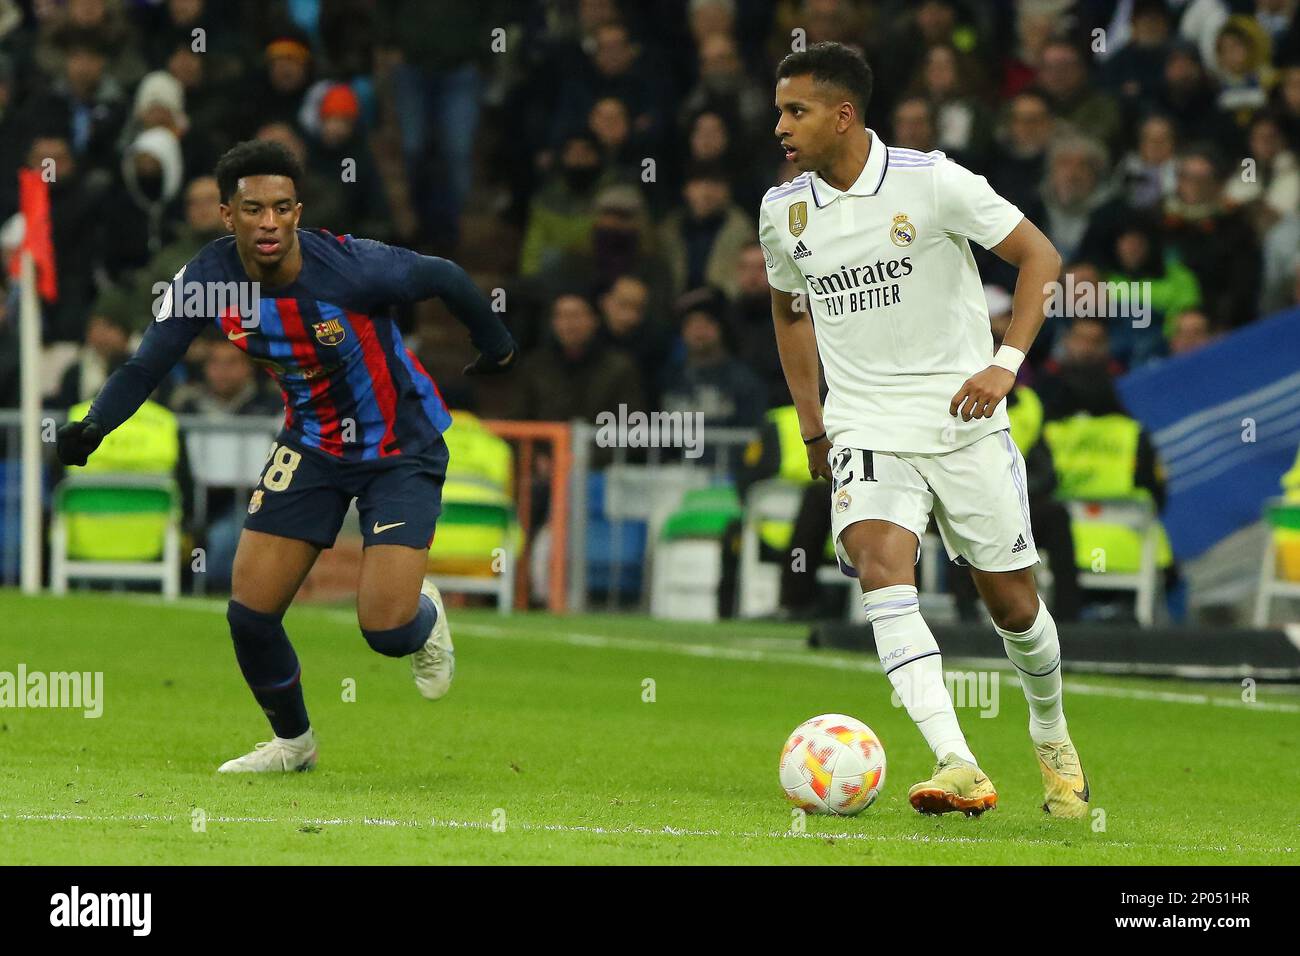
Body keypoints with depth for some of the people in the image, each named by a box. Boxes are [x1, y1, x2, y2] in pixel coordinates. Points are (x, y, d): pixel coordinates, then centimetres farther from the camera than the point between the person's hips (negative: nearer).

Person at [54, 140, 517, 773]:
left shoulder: (353, 267, -29)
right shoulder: (207, 279, -18)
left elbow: (444, 279, -12)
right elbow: (147, 363, -9)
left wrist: (497, 348, 5)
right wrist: (93, 425, -28)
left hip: (402, 448, -4)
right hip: (312, 445, 4)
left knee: (386, 629, -16)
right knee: (250, 614, -3)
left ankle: (426, 616, 25)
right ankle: (292, 740, 26)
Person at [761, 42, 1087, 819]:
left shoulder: (931, 182, -11)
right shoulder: (783, 211, 3)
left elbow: (1040, 257, -5)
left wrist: (1006, 364, -17)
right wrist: (812, 425, 18)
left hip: (963, 423, -2)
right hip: (865, 429, 2)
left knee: (1012, 604, 5)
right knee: (880, 567, -25)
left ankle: (1052, 734, 37)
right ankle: (958, 769, -34)